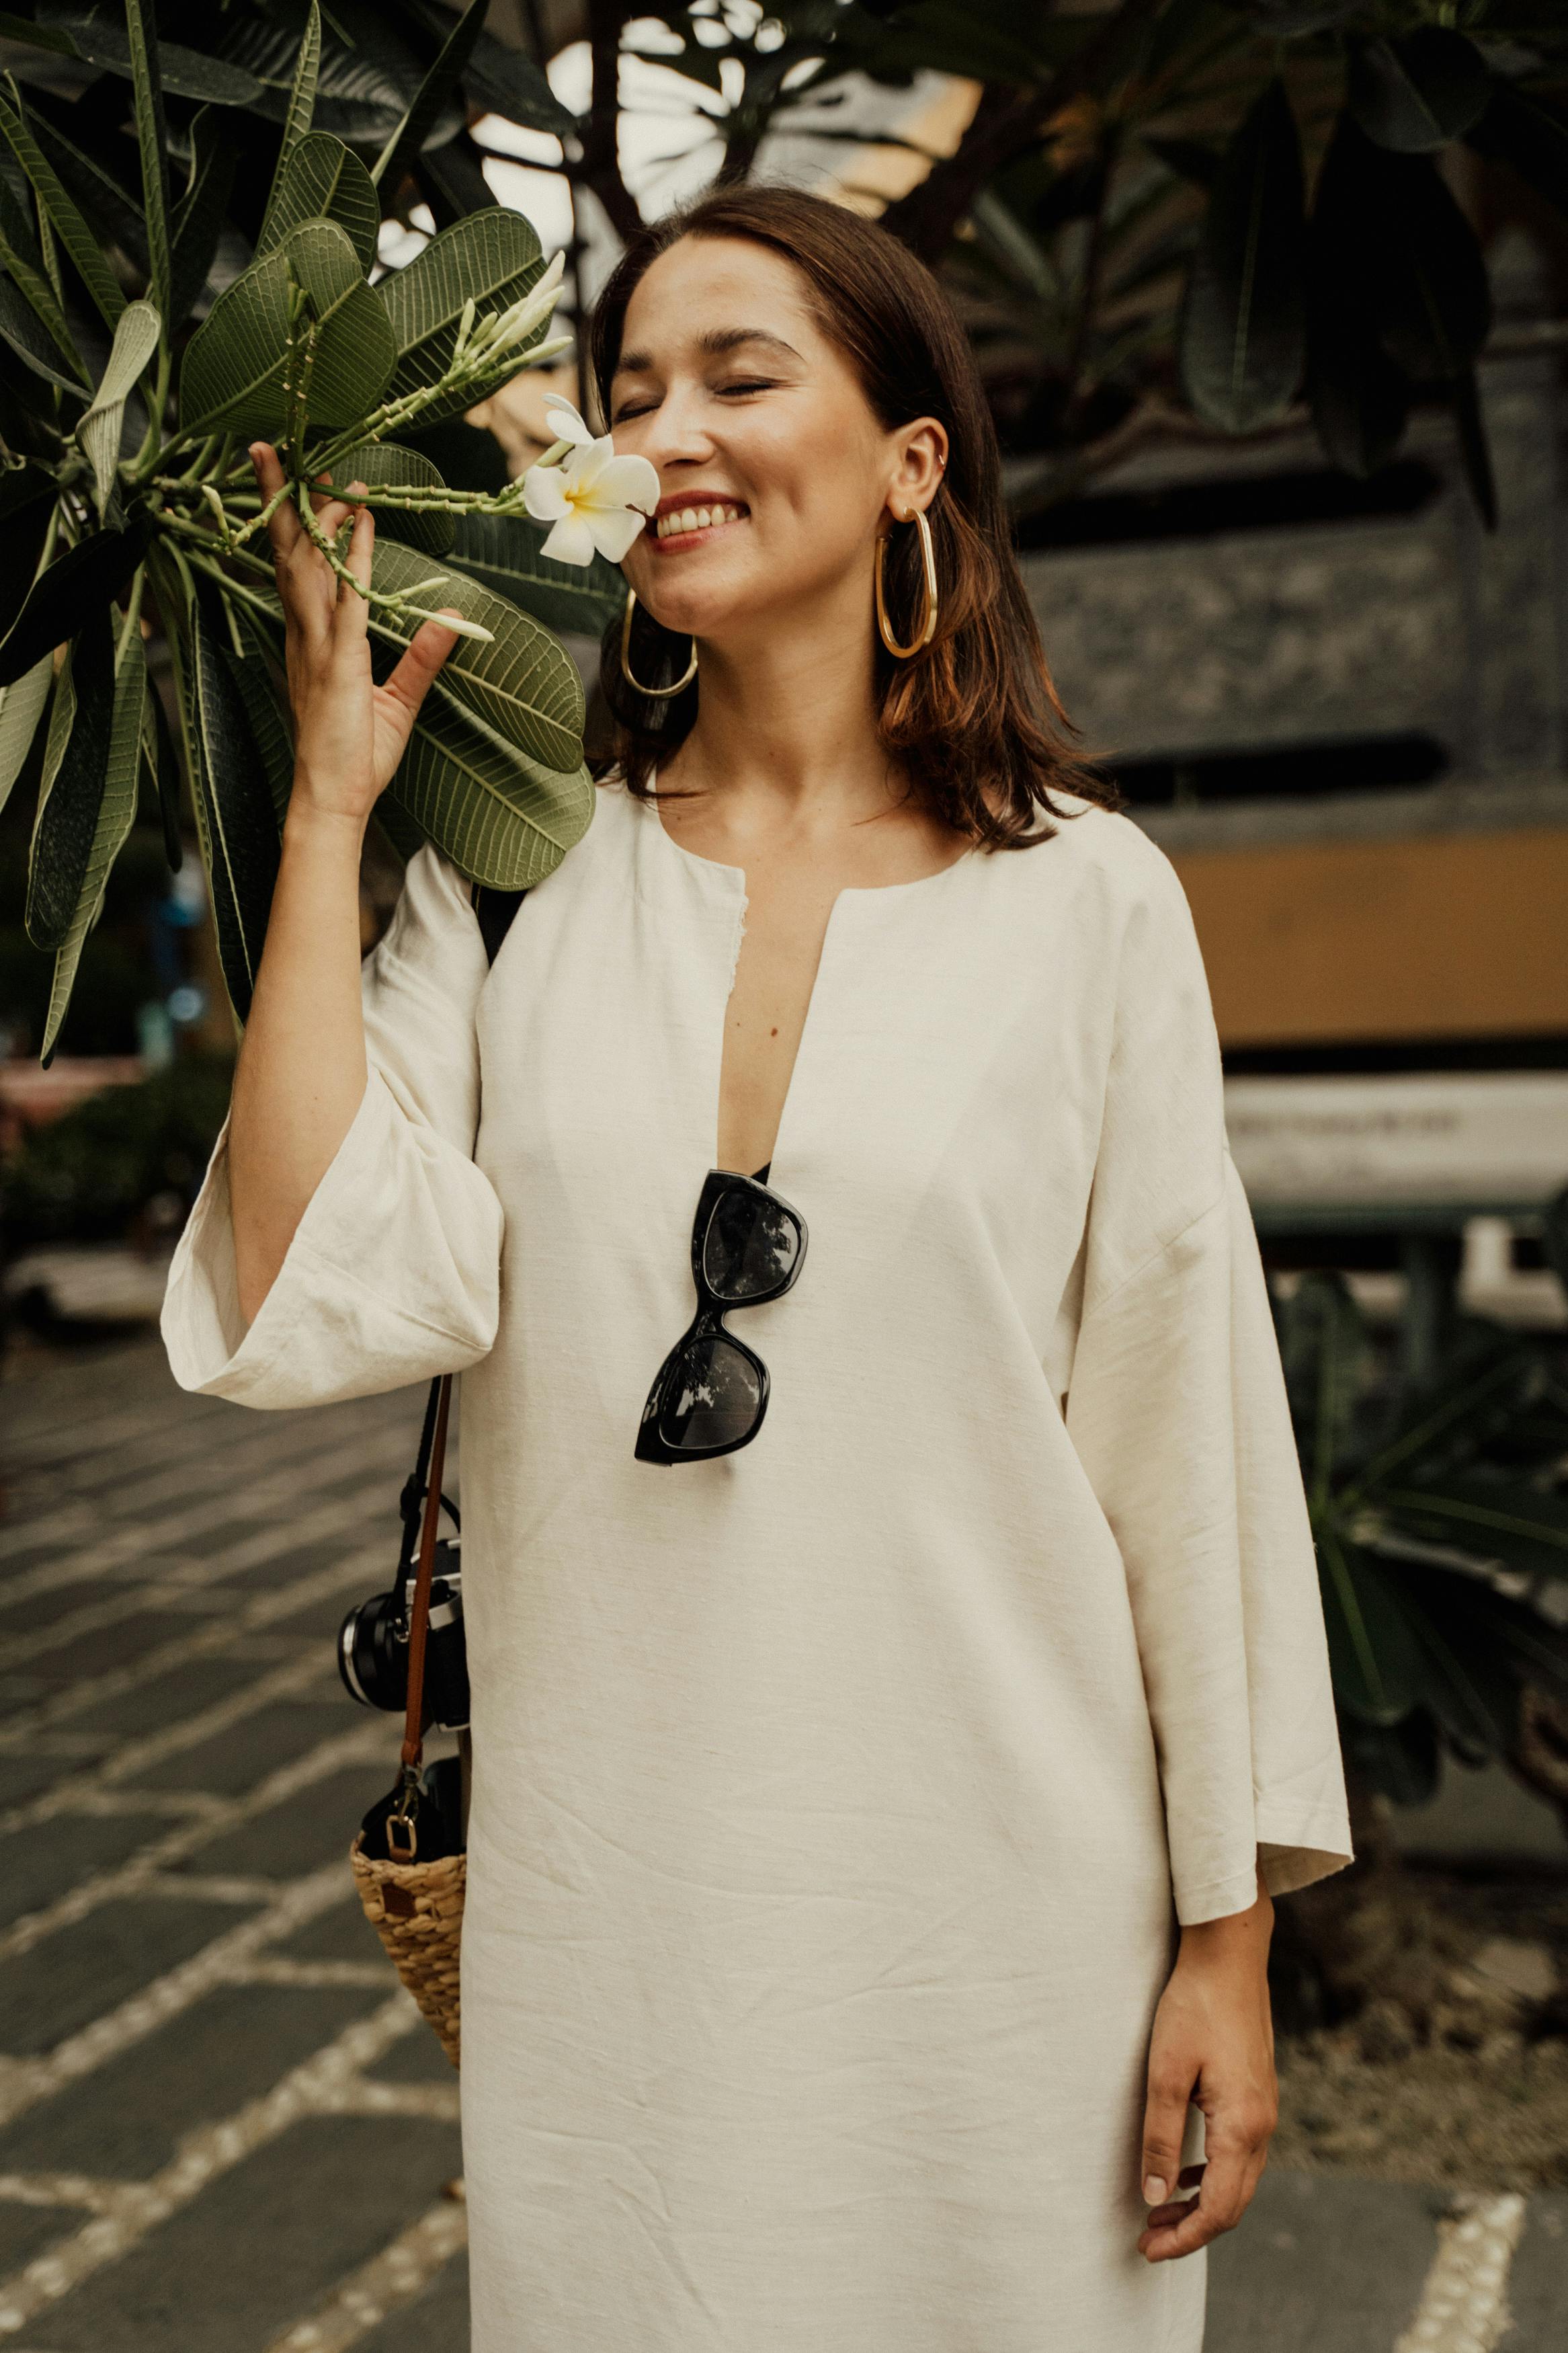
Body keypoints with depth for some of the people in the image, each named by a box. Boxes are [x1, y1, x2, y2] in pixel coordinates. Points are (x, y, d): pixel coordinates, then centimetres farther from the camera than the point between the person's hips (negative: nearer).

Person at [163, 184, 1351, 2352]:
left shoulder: (1084, 896, -3)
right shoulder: (515, 877, 1)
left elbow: (1189, 1425, -1)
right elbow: (309, 1311, -12)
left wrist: (1231, 1933, 1)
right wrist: (333, 798, -8)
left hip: (997, 1905, -1)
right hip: (610, 1910, 2)